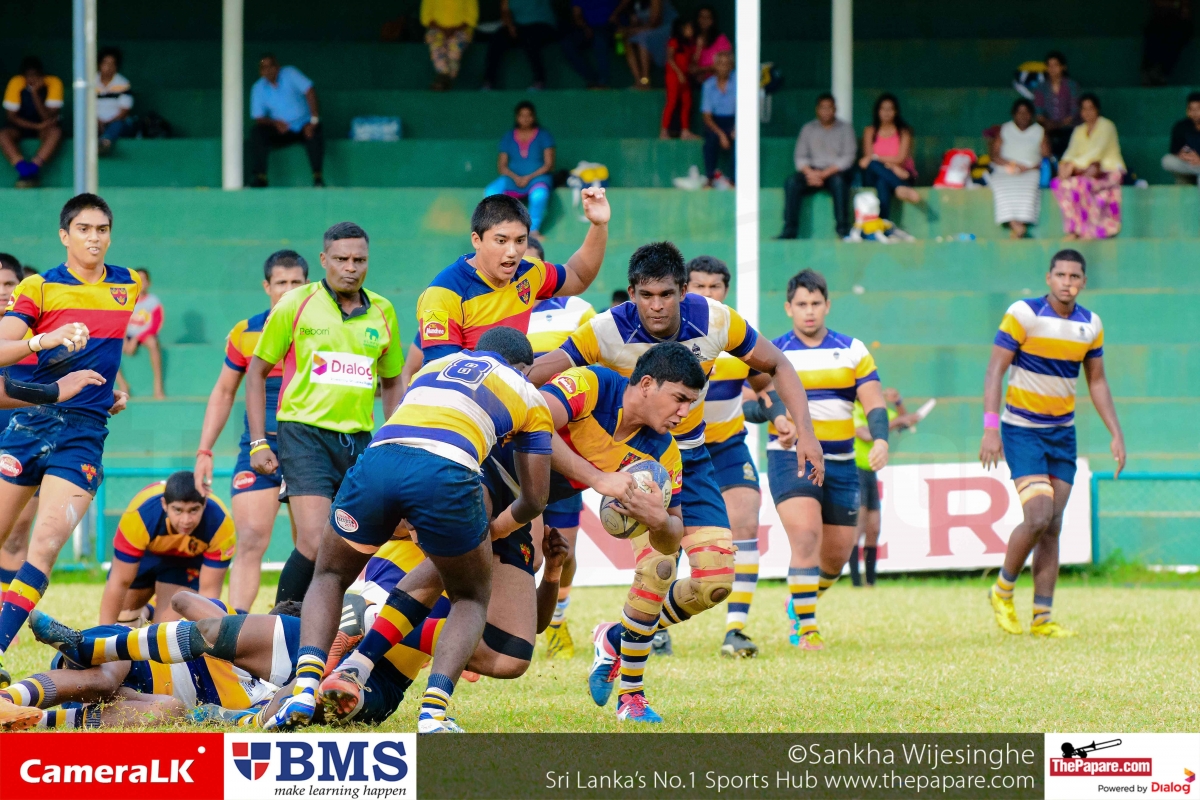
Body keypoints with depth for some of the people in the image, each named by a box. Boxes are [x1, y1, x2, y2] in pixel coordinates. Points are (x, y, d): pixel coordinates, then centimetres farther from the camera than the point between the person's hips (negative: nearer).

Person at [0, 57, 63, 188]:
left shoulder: (53, 83, -14)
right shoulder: (16, 83, -13)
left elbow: (48, 117, -19)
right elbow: (11, 116, -11)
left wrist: (35, 93, -31)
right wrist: (37, 126, -24)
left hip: (43, 126, 0)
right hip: (20, 126, 0)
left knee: (56, 132, -34)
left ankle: (33, 167, -43)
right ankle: (23, 169, -44)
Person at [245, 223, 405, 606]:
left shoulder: (383, 312, 9)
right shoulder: (296, 304, -2)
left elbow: (391, 383, 20)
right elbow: (256, 371, 5)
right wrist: (258, 443, -2)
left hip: (359, 441, 4)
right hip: (305, 433, -4)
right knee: (315, 543, -19)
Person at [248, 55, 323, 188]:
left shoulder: (290, 74, -9)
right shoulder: (258, 88, -1)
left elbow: (310, 92, -17)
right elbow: (258, 117, -1)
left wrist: (314, 121, -25)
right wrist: (274, 122, -24)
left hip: (303, 127, -2)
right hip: (281, 131, 2)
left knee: (316, 132, -35)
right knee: (257, 132, -25)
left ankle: (318, 178, -33)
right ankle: (259, 176, -26)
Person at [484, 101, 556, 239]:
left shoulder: (543, 136, 5)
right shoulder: (508, 138, 12)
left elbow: (549, 164, -2)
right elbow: (501, 165, 8)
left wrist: (529, 178, -14)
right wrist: (515, 177, -13)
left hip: (538, 177, -3)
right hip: (513, 178, 3)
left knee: (539, 195, -40)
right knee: (491, 193, -29)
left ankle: (534, 230, -27)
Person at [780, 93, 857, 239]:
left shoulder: (845, 128, 6)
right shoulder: (808, 129, 13)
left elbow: (848, 157, -5)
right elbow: (799, 156, 6)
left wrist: (825, 174, -16)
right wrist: (809, 172, -16)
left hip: (836, 172, -2)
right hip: (813, 171, 2)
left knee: (838, 181, -38)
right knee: (791, 182, -28)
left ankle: (843, 229, -37)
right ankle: (790, 231, -31)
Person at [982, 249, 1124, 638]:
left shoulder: (1090, 325, 3)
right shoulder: (1023, 314, -13)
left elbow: (1097, 382, 14)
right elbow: (995, 371, -13)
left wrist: (1116, 434, 7)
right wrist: (990, 427, -21)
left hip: (1062, 432, 5)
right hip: (1022, 430, -5)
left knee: (1053, 526, 1)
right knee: (1038, 516, -17)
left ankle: (1042, 617, 4)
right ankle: (1003, 590, 5)